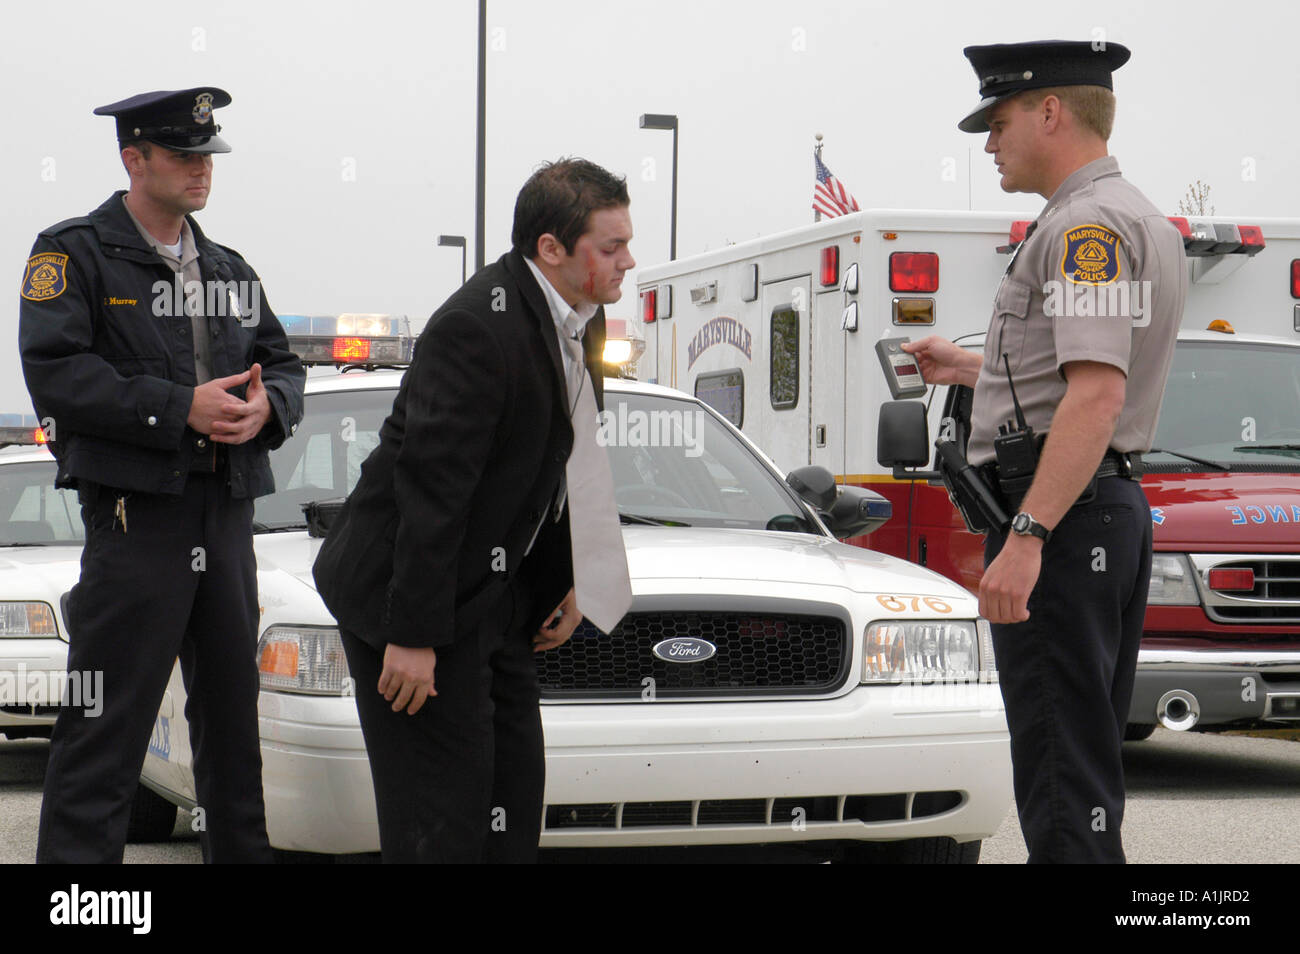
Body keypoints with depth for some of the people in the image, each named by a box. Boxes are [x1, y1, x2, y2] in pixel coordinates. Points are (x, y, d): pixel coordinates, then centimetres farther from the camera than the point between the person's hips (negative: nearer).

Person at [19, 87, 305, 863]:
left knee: (234, 719, 13)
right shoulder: (75, 253, -2)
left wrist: (267, 404, -4)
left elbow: (284, 366, 21)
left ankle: (241, 851, 23)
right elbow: (55, 372, -13)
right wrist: (181, 408, -18)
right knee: (104, 732, -8)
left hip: (229, 517, 7)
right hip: (136, 515, -7)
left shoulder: (231, 270, 19)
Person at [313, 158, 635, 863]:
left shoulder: (576, 320, 6)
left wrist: (567, 580, 13)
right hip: (404, 590, -10)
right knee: (443, 812, -9)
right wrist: (412, 637, -25)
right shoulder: (478, 327, -24)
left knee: (513, 790, 13)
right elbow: (430, 488, -25)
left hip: (496, 593, 10)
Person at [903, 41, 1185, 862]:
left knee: (1061, 771, -11)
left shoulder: (1088, 224, -13)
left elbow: (1096, 397, -24)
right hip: (1118, 509, 11)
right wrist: (970, 369, 39)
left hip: (1062, 516, -11)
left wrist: (1026, 538, -28)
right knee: (1088, 770, 15)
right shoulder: (1146, 222, 21)